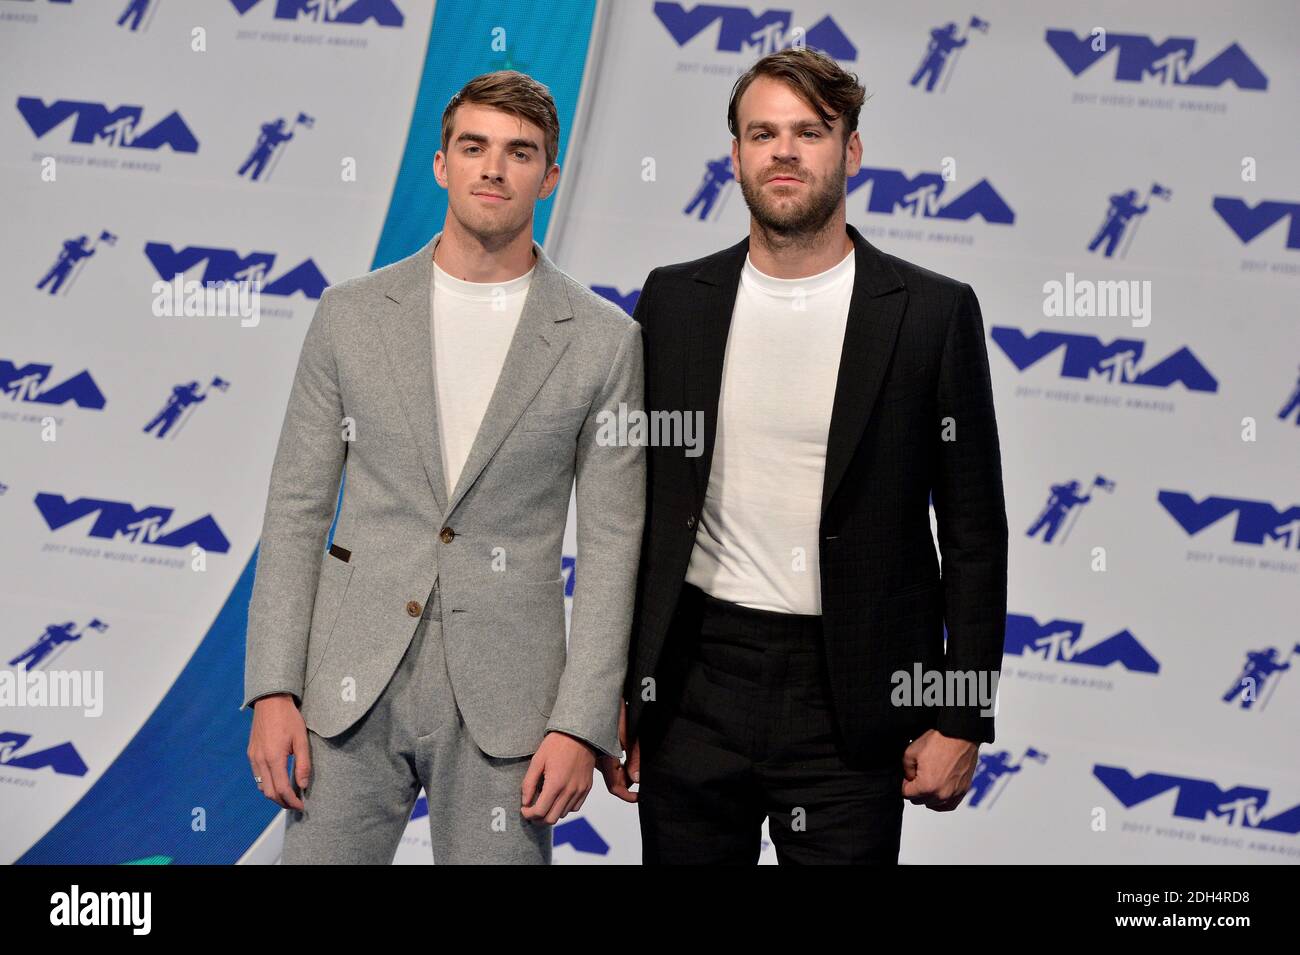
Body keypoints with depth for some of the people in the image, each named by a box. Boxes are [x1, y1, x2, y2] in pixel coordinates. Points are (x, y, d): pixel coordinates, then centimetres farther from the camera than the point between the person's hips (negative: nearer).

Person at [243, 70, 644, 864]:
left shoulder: (604, 340, 1)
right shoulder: (352, 315, 5)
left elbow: (612, 545, 0)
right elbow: (297, 509, 6)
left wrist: (582, 723, -7)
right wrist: (273, 689, -2)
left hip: (504, 700, -1)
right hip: (353, 685, 1)